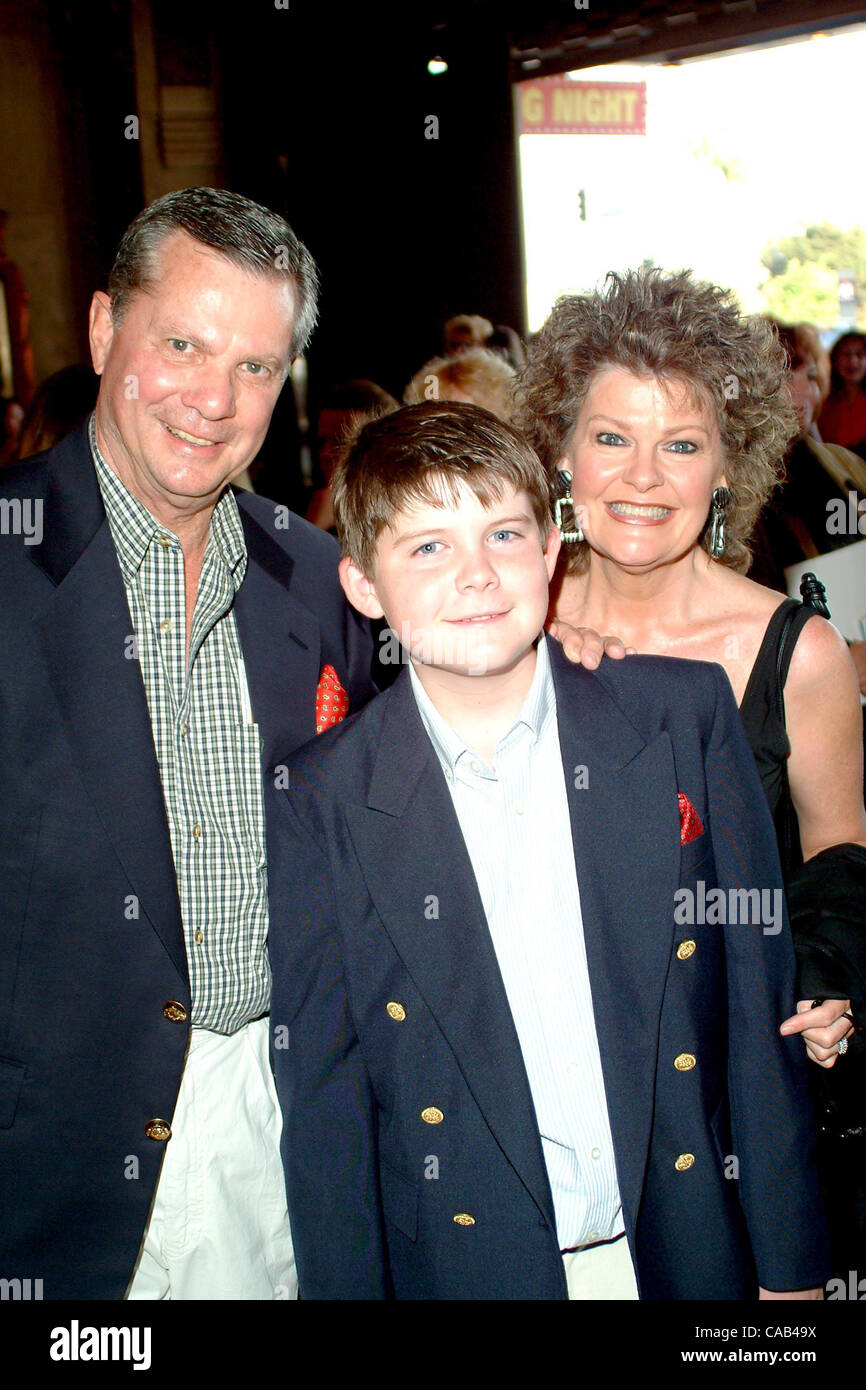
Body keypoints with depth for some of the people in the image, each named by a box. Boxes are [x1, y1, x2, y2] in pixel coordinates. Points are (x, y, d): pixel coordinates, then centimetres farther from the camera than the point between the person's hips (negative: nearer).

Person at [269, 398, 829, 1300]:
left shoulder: (686, 716, -7)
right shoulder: (323, 802, -9)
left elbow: (759, 999, -3)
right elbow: (325, 1099, -4)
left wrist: (791, 1263, -2)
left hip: (692, 1252, 1)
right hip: (466, 1264, -1)